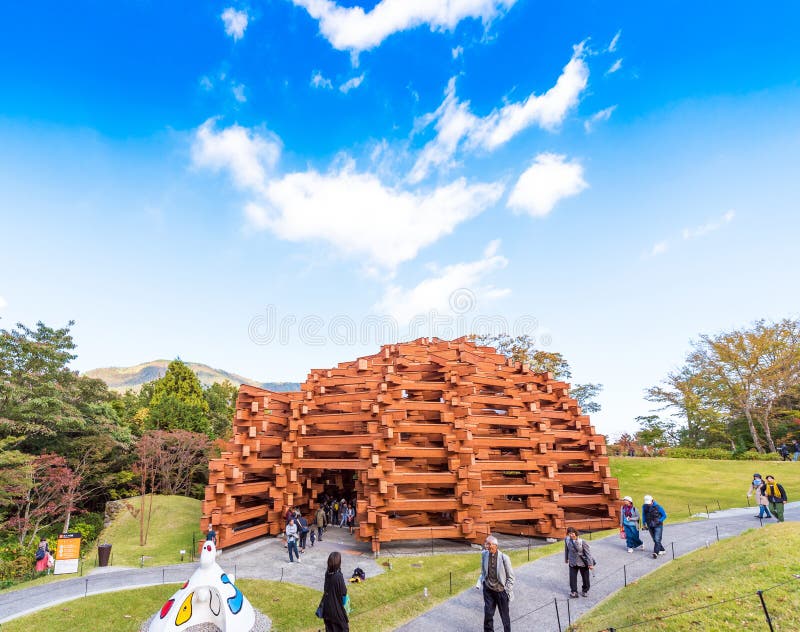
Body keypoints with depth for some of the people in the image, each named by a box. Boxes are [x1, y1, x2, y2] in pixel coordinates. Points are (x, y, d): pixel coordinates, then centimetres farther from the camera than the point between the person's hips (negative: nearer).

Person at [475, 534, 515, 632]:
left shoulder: (504, 558, -20)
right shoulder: (484, 554, -8)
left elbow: (510, 576, -9)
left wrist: (509, 592, -8)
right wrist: (479, 582, -3)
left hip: (501, 590, -2)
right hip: (488, 589, 3)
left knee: (505, 615, 15)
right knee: (488, 614, 6)